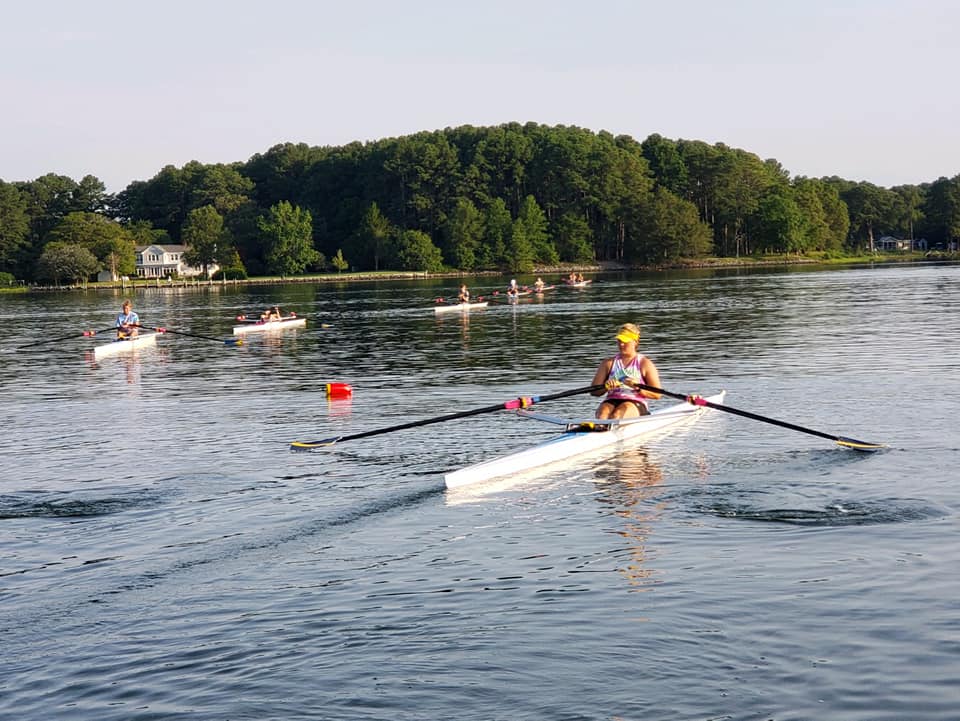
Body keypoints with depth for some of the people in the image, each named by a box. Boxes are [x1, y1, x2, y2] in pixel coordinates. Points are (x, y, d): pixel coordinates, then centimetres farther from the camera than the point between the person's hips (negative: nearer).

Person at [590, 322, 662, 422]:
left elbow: (657, 394, 3)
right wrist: (605, 387, -11)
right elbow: (593, 391, 11)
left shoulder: (645, 363, 9)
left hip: (636, 403, -2)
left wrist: (639, 388, -14)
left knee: (619, 413, -37)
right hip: (611, 401, 2)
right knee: (603, 412, -34)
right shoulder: (609, 363, 17)